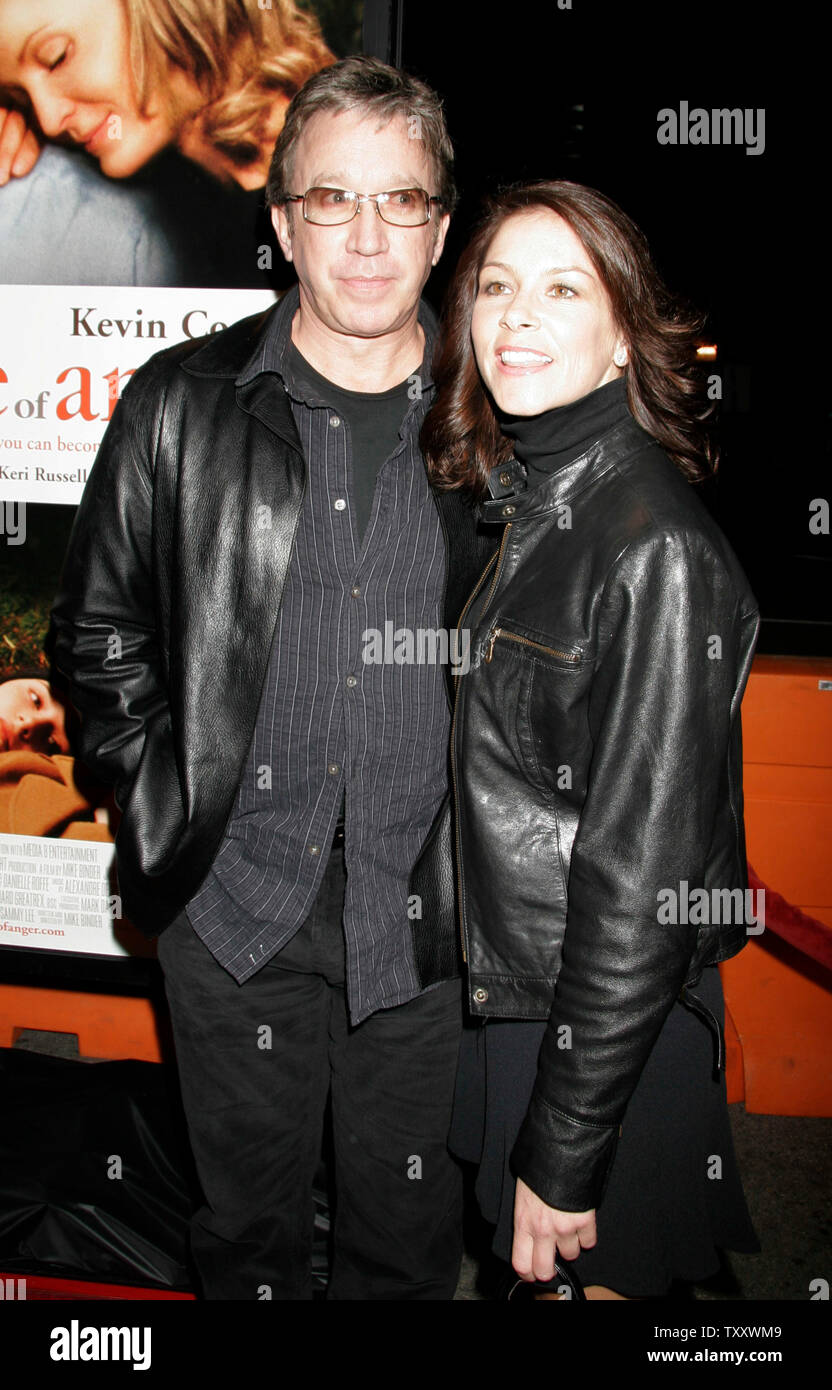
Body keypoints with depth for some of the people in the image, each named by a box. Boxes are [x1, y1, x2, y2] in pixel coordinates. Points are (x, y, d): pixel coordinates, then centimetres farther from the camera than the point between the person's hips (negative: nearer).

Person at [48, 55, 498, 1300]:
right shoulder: (181, 408, -3)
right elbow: (97, 633, 5)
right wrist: (165, 805, -3)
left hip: (426, 899, 1)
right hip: (235, 892, 0)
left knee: (409, 1230, 18)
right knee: (249, 1210, 19)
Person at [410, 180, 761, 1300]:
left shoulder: (658, 549, -22)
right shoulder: (517, 503, 5)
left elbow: (642, 882, -23)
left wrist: (562, 1155, -18)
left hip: (616, 1039, -7)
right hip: (499, 998, 8)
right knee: (531, 1275, 22)